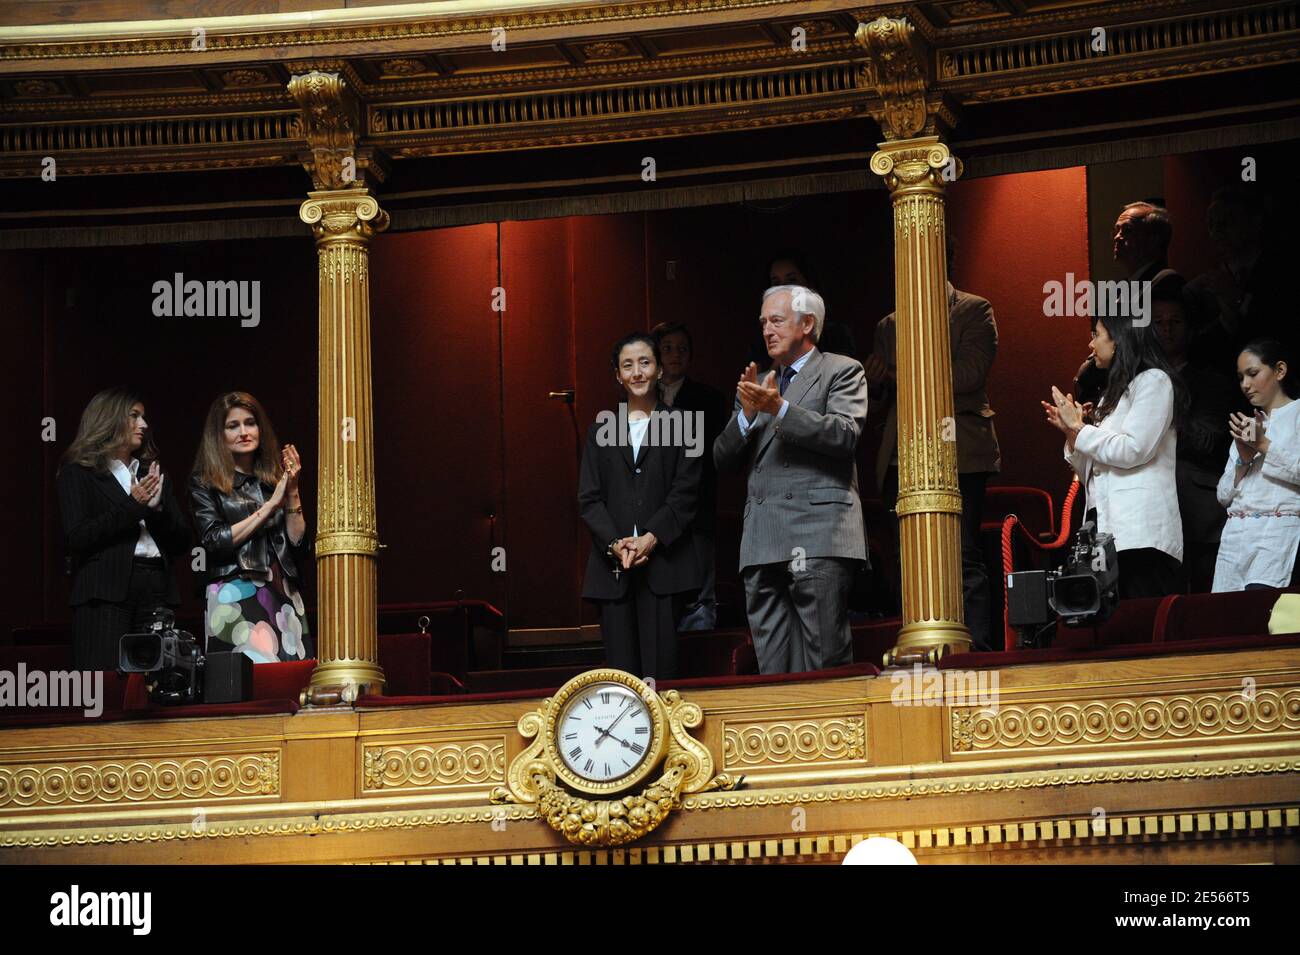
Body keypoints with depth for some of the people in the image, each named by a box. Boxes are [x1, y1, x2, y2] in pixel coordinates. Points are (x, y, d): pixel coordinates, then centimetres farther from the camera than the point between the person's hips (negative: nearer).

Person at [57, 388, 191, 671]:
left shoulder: (152, 473, 22)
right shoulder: (78, 472, 6)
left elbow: (181, 541, 17)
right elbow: (75, 538, -6)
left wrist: (157, 507, -1)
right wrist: (132, 506, -8)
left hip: (157, 590, 5)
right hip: (106, 591, -5)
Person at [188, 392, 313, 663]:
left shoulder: (276, 480, 17)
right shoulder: (205, 484, 7)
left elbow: (300, 549, 11)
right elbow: (215, 542, -6)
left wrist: (292, 494, 1)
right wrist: (271, 504, -4)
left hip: (284, 598, 4)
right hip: (234, 597, -4)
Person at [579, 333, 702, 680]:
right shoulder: (602, 429, 16)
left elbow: (685, 492, 0)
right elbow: (589, 498, 9)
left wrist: (652, 538, -13)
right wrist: (615, 544, -8)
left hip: (664, 559, -2)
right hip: (613, 567, 2)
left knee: (660, 666, -9)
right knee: (622, 667, -3)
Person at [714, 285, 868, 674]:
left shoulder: (842, 372, 8)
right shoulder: (757, 387, 25)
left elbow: (845, 434, -9)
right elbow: (723, 459, 18)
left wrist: (780, 409, -14)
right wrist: (746, 414, 0)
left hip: (819, 538, -6)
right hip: (763, 545, 6)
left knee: (823, 663, -10)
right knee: (772, 667, 0)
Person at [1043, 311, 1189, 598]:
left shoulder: (1154, 381, 0)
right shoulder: (1114, 391, 25)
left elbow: (1133, 450, -13)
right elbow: (1091, 473, 25)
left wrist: (1080, 428, -3)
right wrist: (1071, 432, 9)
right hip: (1106, 526, 8)